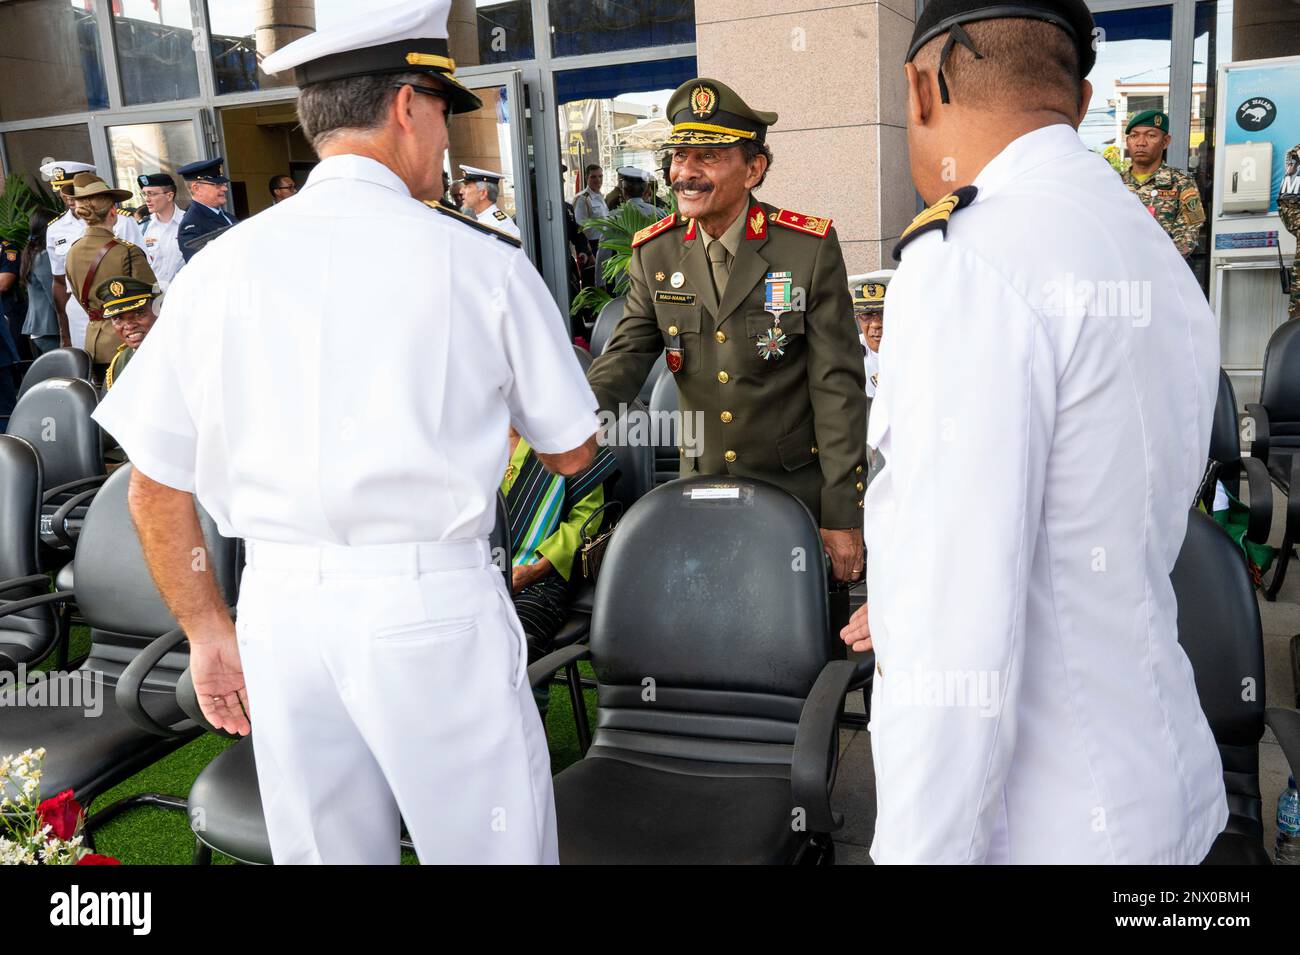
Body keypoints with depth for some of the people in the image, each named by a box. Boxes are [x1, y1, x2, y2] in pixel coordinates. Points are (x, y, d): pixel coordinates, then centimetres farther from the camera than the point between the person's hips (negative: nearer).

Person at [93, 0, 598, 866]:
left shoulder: (222, 266, 1)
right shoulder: (482, 263, -6)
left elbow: (156, 486, 6)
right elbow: (572, 452, 4)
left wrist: (207, 627, 18)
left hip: (282, 608, 4)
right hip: (432, 603, -3)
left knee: (324, 849, 20)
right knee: (492, 848, 14)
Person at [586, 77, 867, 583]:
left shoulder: (811, 247, -10)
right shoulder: (654, 253, 1)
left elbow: (837, 384, -10)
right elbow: (626, 355, -3)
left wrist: (843, 513, -11)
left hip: (797, 486, -3)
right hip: (700, 486, 3)